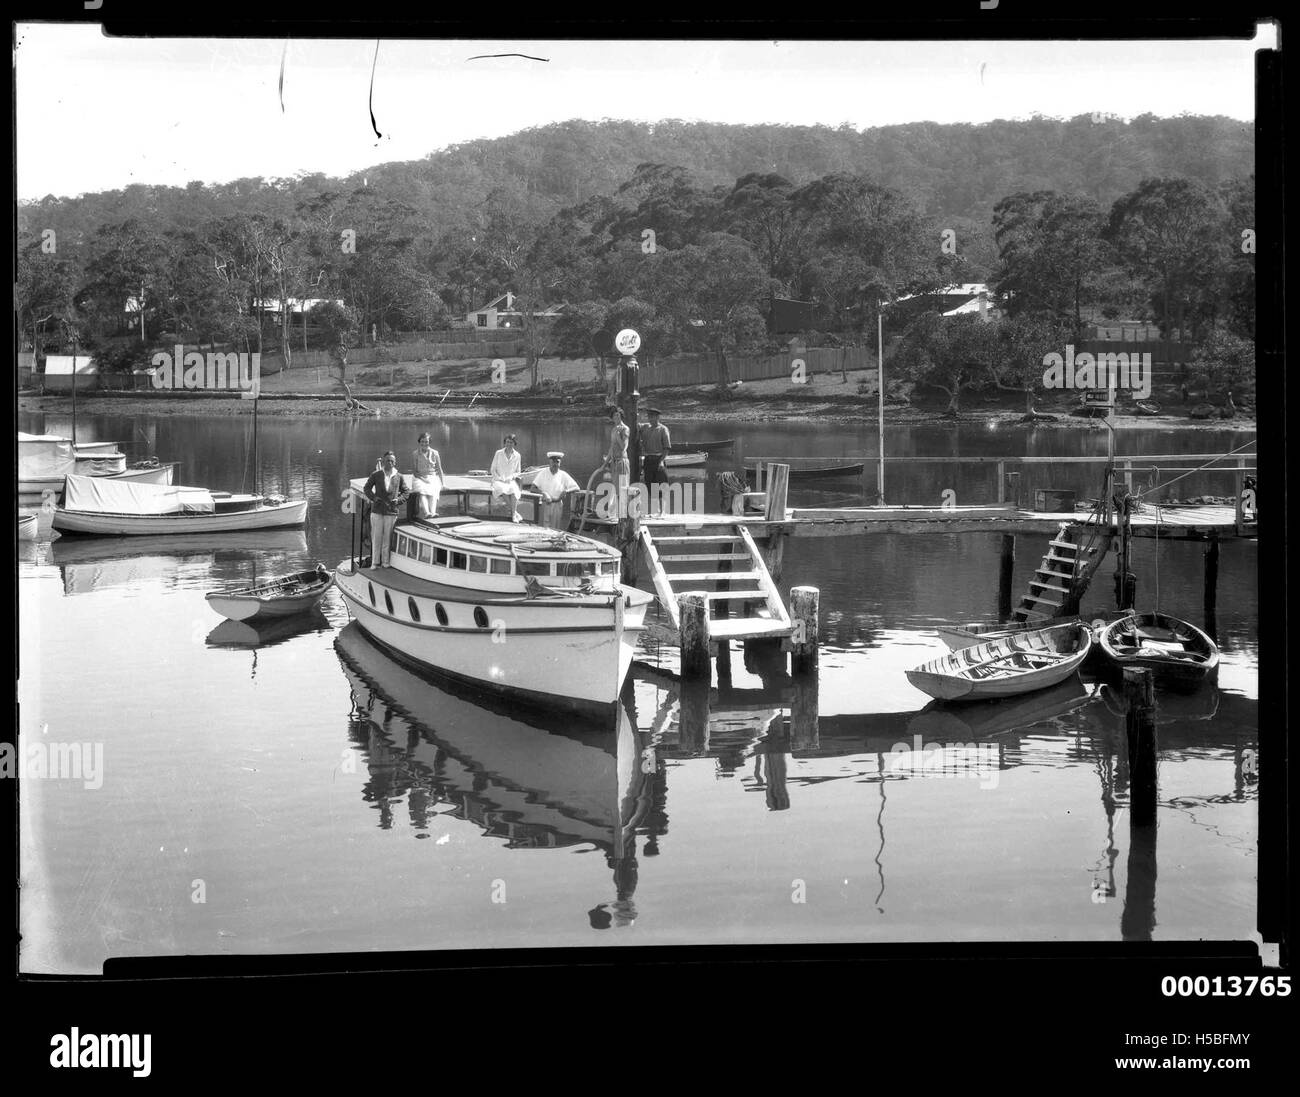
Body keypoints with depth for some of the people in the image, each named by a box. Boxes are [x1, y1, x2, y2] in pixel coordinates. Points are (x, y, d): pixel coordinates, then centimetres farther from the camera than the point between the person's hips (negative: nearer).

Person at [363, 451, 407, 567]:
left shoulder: (399, 477, 4)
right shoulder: (376, 475, 2)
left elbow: (405, 492, 13)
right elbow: (367, 488, 9)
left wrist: (398, 500, -5)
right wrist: (374, 498, -7)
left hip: (391, 512, 0)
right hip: (377, 511, 0)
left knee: (387, 538, 3)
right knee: (376, 537, 1)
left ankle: (385, 562, 12)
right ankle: (375, 563, 9)